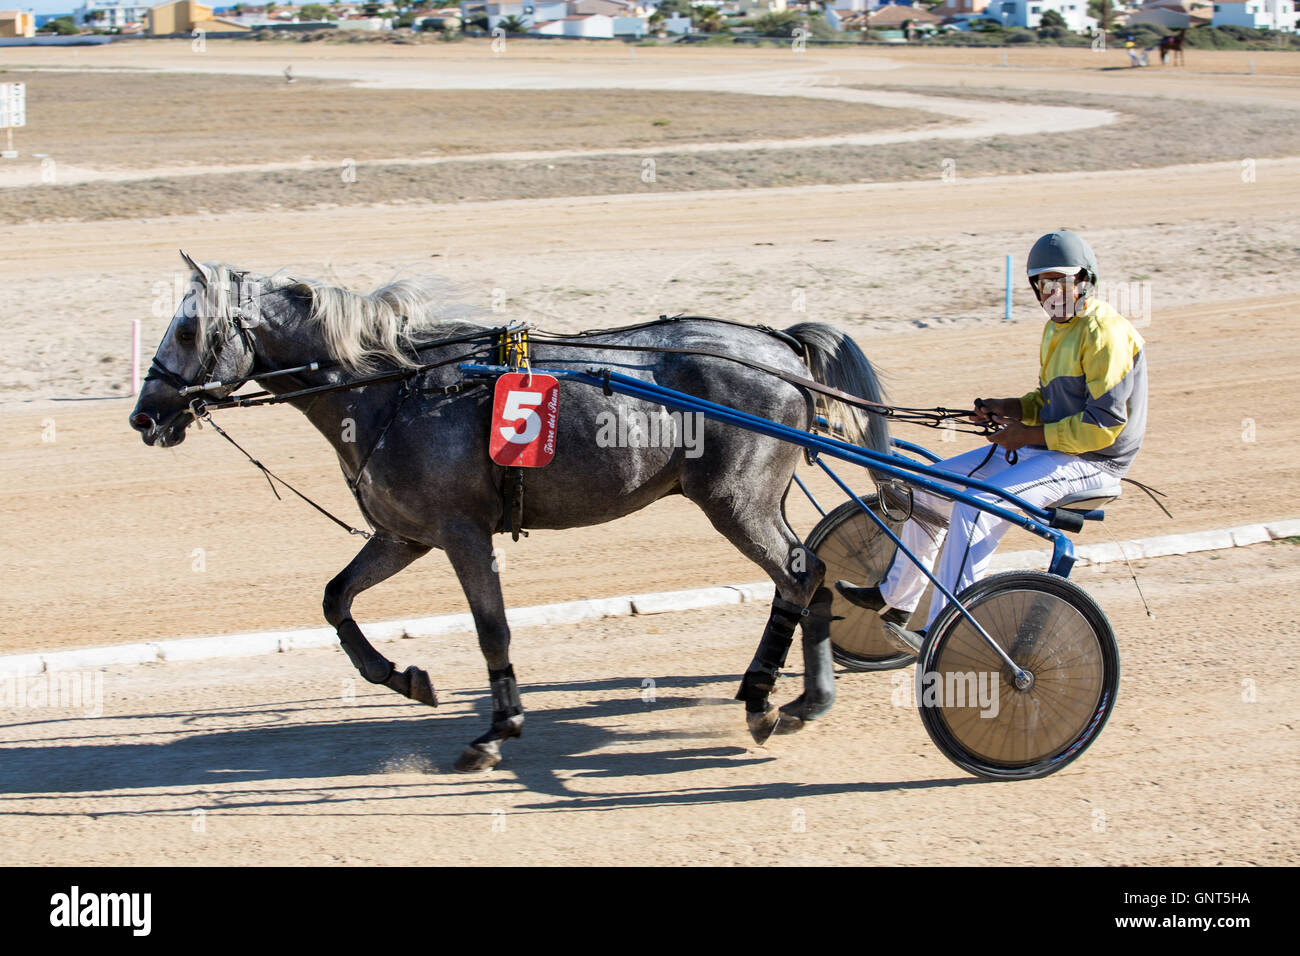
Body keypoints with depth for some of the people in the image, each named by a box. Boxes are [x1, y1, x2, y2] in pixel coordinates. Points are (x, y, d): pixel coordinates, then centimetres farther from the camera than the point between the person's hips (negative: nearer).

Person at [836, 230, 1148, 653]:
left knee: (976, 506, -27)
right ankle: (895, 598, 19)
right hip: (1048, 445, 10)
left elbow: (1103, 425, -23)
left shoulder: (1105, 335, -18)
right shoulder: (1059, 327, 13)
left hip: (1090, 459, -10)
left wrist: (1029, 434, -19)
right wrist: (1009, 408, 5)